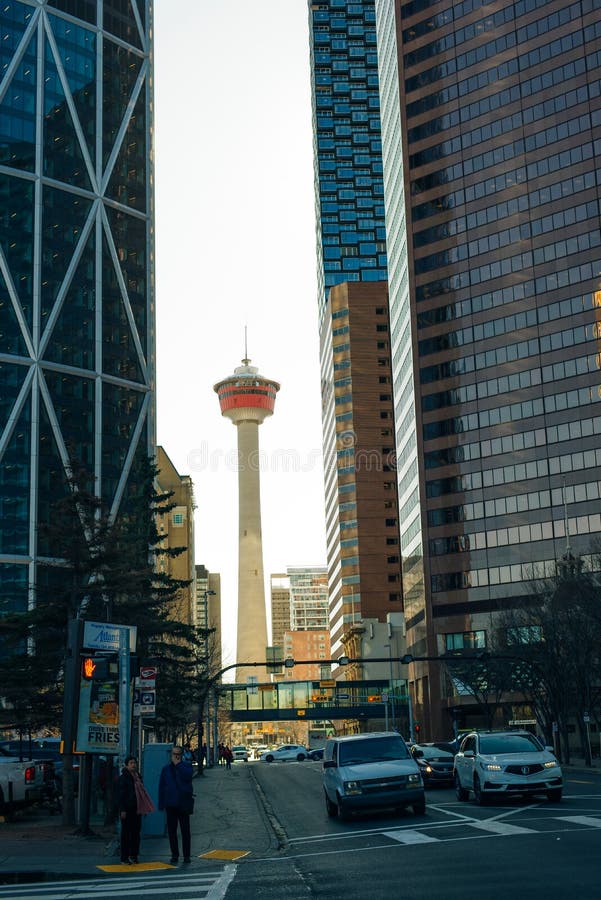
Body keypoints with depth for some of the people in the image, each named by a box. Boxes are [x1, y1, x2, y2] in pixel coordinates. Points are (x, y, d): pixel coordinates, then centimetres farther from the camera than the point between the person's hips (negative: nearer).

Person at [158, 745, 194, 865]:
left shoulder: (186, 766, 3)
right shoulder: (166, 769, 10)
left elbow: (187, 776, -20)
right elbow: (161, 787, 10)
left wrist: (178, 764, -14)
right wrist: (161, 804, 4)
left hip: (183, 804, -2)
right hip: (170, 804, 2)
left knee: (185, 830, 2)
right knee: (171, 830, 4)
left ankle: (186, 855, 8)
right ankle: (174, 855, 12)